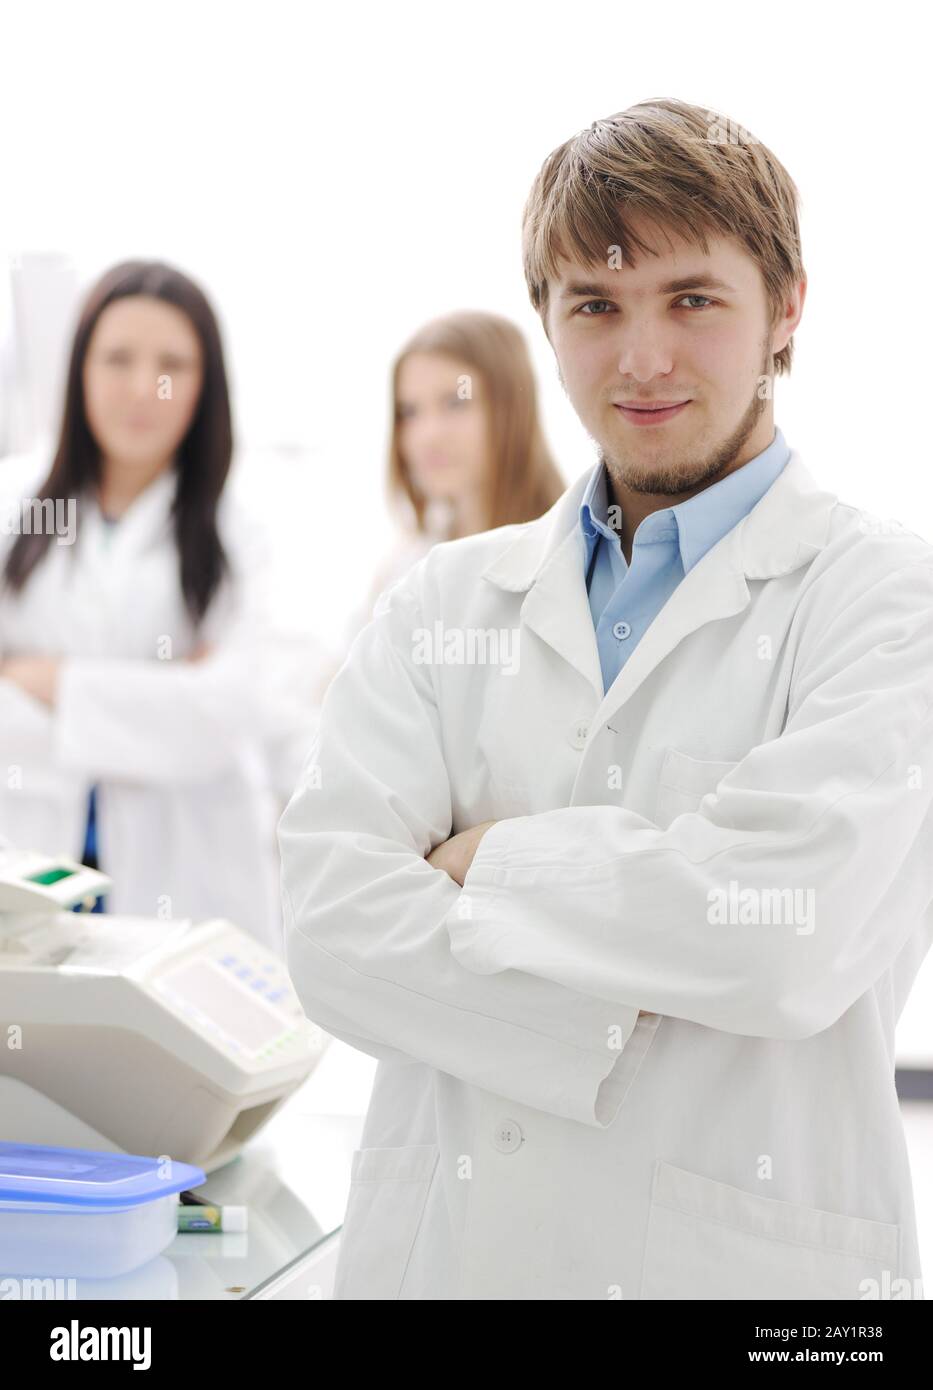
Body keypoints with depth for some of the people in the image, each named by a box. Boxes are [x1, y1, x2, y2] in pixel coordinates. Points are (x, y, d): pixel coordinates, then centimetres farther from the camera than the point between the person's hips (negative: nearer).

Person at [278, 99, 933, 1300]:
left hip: (738, 1255, -3)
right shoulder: (442, 604, 6)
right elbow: (331, 925, -5)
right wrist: (626, 1014, -16)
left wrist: (490, 862, -8)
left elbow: (786, 930, -20)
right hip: (434, 1244, 3)